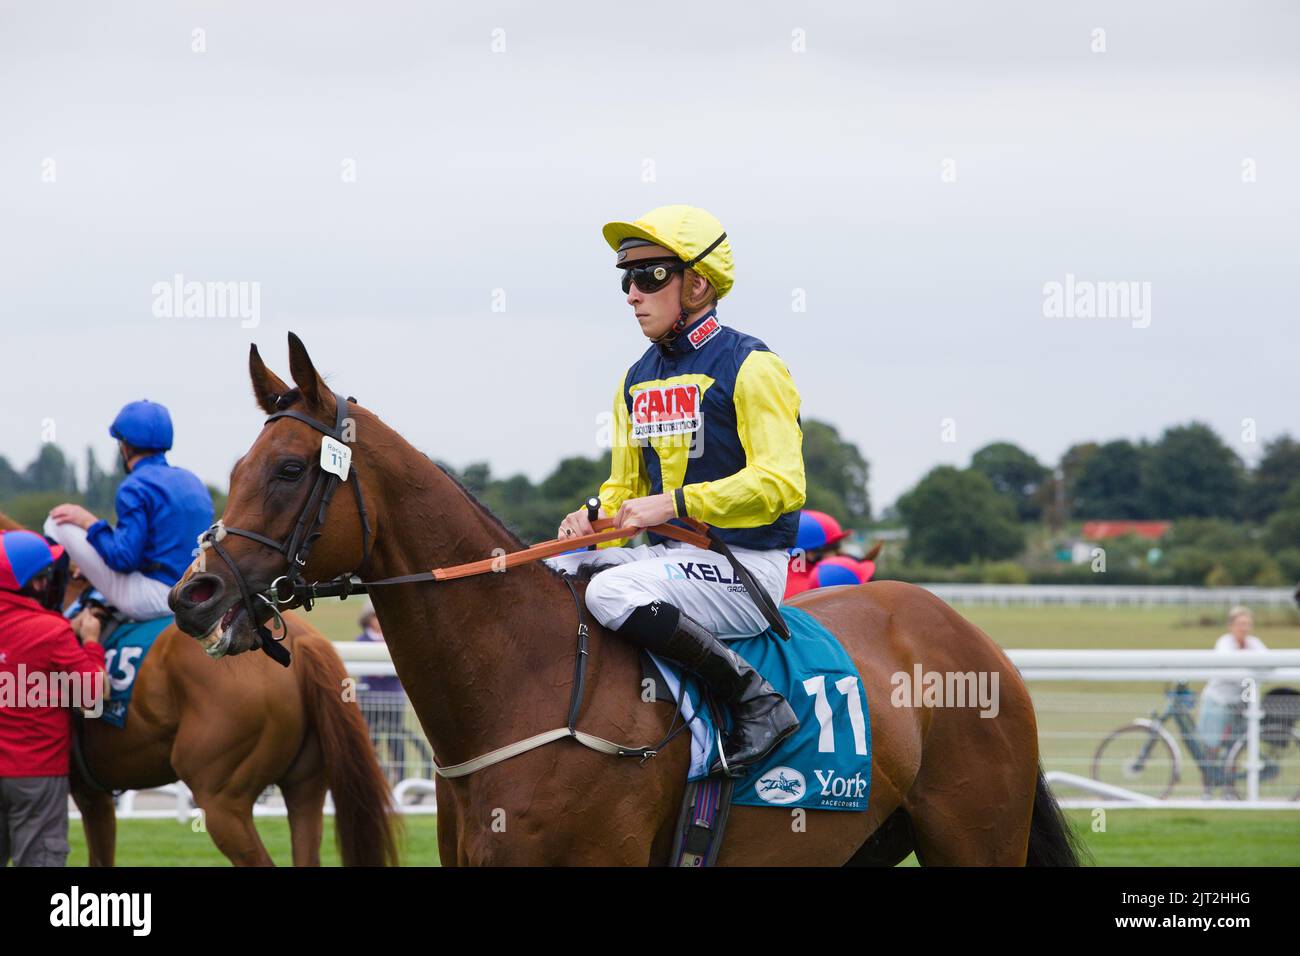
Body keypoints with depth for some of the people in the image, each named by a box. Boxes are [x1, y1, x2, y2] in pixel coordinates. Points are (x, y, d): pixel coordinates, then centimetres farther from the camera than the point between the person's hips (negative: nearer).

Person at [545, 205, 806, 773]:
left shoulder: (750, 368, -9)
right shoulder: (637, 381, 14)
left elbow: (781, 483, -19)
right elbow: (625, 486, 22)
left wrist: (674, 504, -24)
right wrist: (596, 517, -3)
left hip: (743, 567, -8)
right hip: (667, 554, 8)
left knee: (613, 592, -32)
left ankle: (755, 701, -23)